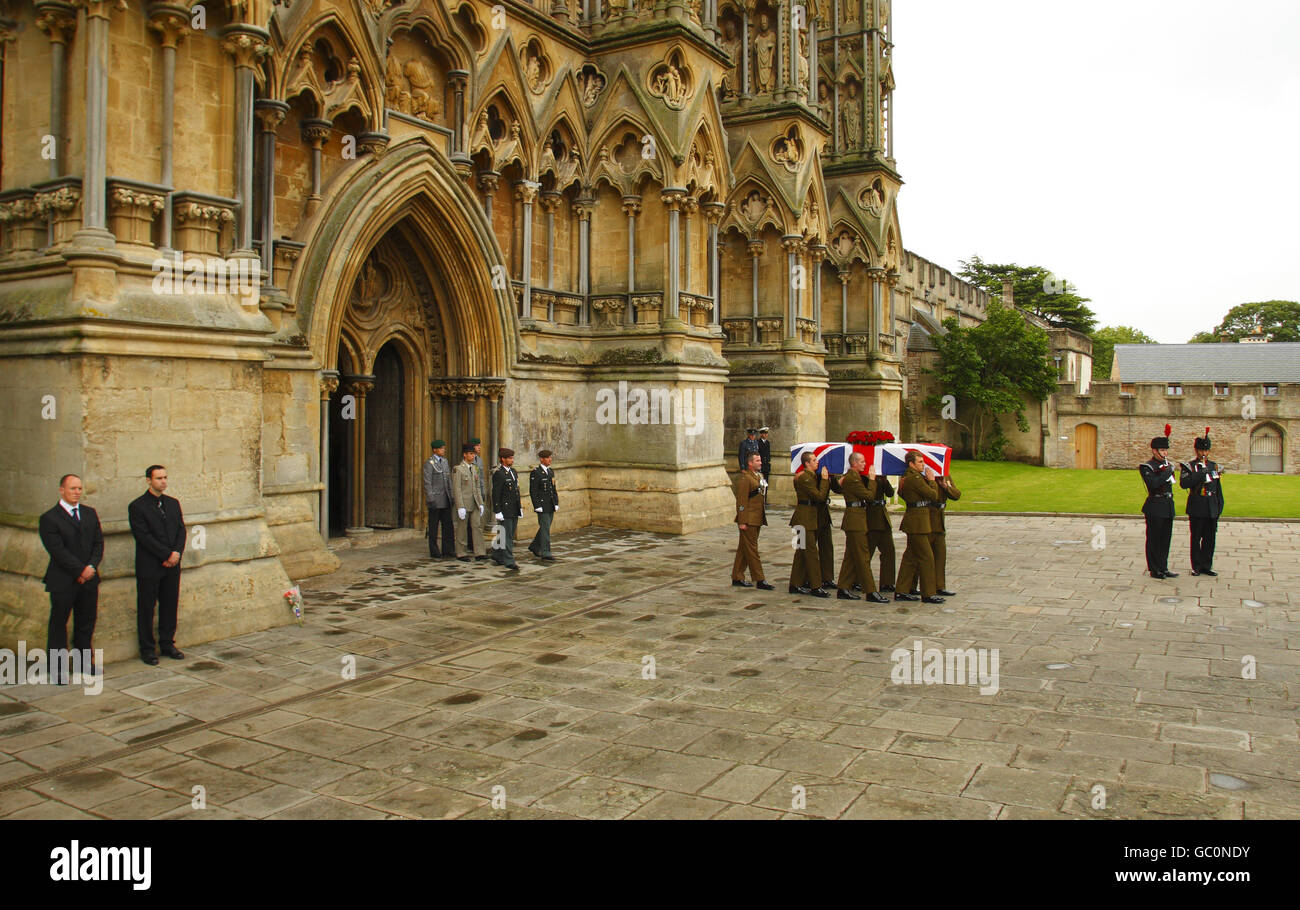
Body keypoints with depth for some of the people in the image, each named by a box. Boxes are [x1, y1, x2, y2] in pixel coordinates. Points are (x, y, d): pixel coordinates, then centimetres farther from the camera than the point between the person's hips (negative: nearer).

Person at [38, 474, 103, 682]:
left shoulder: (90, 513, 11)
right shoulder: (49, 519, -7)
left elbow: (98, 542, 8)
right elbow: (58, 551, -13)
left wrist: (91, 566, -8)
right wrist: (80, 571, -15)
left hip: (89, 579, 5)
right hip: (63, 581, -5)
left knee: (87, 622, 11)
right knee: (58, 623, 4)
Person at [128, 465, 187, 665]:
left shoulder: (173, 503, 13)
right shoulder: (137, 506, -6)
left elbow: (181, 530, 10)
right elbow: (143, 536, -13)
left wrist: (177, 552, -7)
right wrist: (167, 555, -15)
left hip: (172, 566, 5)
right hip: (149, 567, -5)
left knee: (170, 606, 10)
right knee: (146, 608, 3)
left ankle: (167, 644, 21)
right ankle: (147, 649, 13)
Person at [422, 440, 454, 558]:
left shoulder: (445, 461, 14)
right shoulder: (429, 463, -6)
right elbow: (427, 483, -10)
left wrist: (451, 496, 11)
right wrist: (431, 499, -16)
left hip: (446, 500, 6)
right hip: (435, 500, -6)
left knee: (448, 526, 4)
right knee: (434, 527, 2)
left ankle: (448, 551, 9)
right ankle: (434, 552, 9)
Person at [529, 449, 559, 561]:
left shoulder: (551, 471, 14)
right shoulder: (535, 473, -10)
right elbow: (533, 491, -12)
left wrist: (556, 503, 12)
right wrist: (537, 506, -16)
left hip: (551, 506, 8)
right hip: (542, 506, -8)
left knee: (545, 528, 14)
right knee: (545, 529, -7)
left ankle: (534, 547, 30)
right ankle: (545, 553, -3)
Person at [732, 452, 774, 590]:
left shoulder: (759, 476, 16)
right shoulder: (744, 478, -14)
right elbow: (741, 501, -17)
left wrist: (763, 517, 20)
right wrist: (742, 521, -20)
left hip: (757, 519, 9)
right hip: (749, 520, -9)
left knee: (744, 549, 14)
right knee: (751, 549, -4)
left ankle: (737, 578, 20)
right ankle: (759, 581, -1)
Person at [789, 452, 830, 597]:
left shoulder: (811, 476, 15)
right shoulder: (805, 477, -16)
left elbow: (823, 496, 14)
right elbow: (820, 496, -21)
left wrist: (826, 479, 5)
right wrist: (824, 479, -12)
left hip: (810, 518, 10)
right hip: (805, 518, -10)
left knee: (802, 551, 12)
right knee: (811, 552, -7)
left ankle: (796, 584, 18)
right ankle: (815, 586, -4)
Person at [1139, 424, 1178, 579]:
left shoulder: (1168, 464, 14)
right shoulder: (1146, 466, -8)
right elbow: (1153, 483, -24)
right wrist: (1168, 471, -17)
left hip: (1168, 507, 7)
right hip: (1155, 509, -7)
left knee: (1165, 539, 11)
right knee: (1154, 539, -2)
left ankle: (1163, 568, 17)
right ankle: (1155, 570, 4)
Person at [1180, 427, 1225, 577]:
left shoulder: (1214, 466, 12)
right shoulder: (1188, 467, -2)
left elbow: (1218, 488, 16)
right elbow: (1184, 483, -20)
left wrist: (1219, 506, 11)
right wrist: (1202, 473, -22)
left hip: (1212, 508, 4)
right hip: (1197, 508, -4)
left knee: (1210, 538, 6)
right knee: (1196, 538, 1)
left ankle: (1207, 566, 15)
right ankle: (1196, 567, 9)